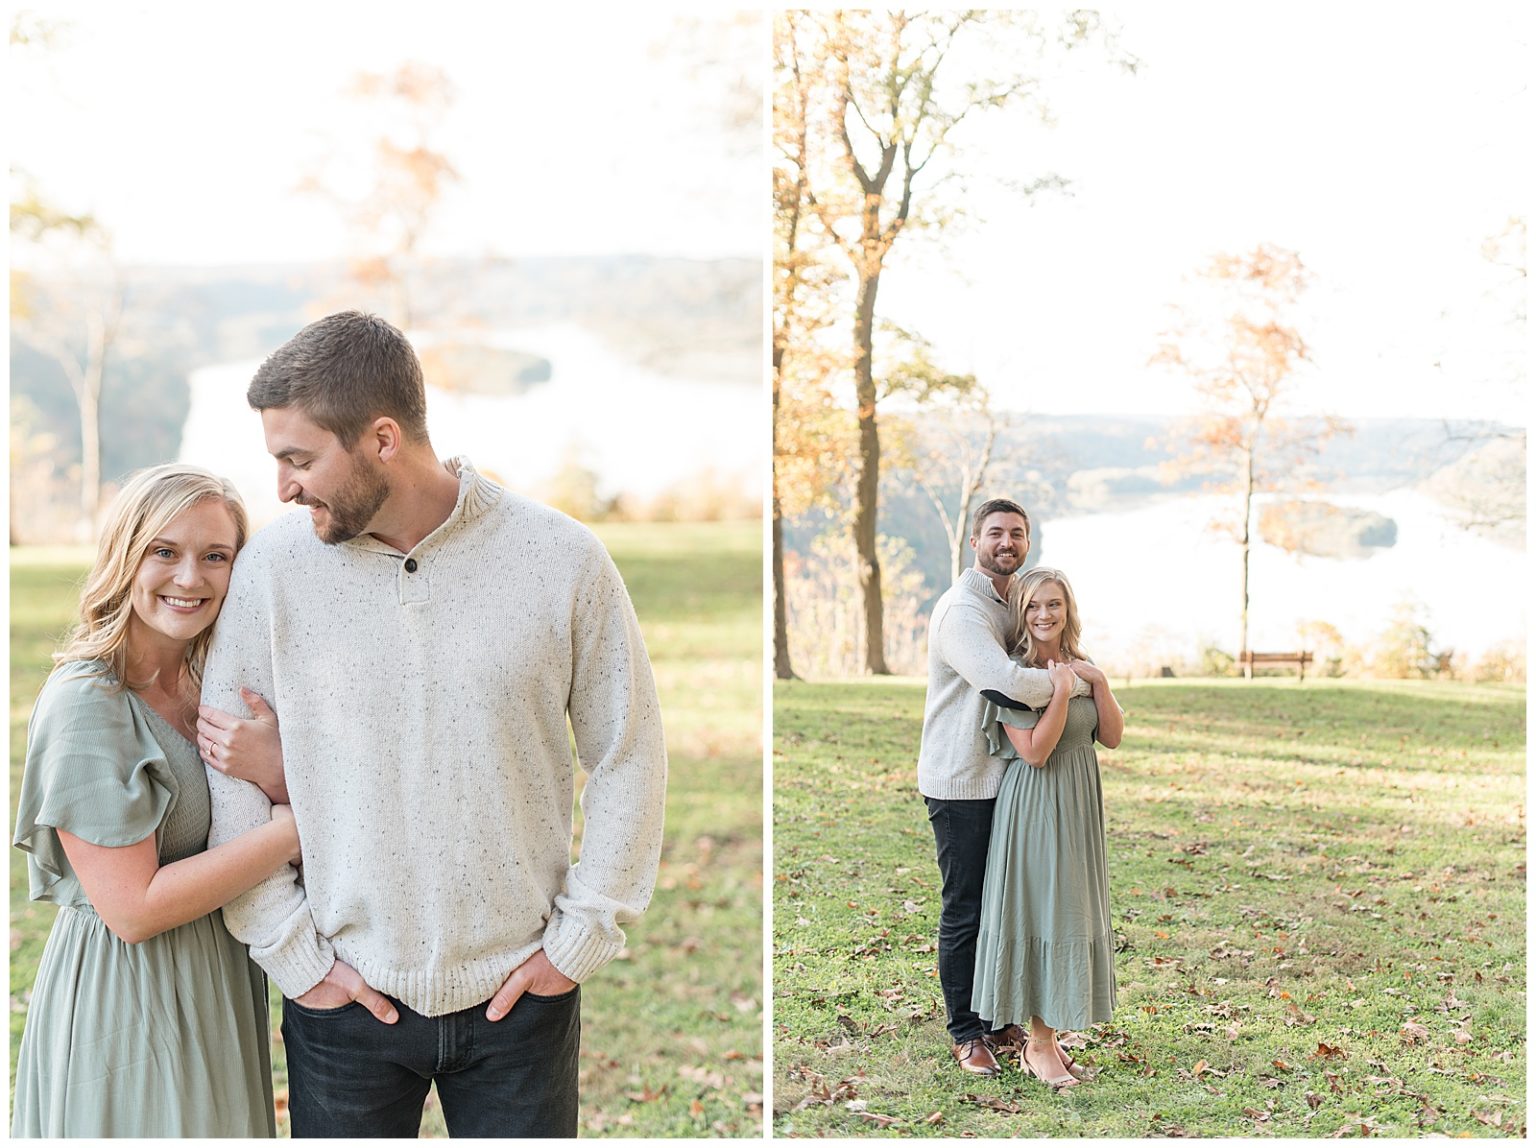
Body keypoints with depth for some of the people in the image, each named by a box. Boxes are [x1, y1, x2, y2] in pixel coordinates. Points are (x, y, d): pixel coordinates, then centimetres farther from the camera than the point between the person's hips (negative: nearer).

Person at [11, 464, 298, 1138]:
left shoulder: (206, 681, 5)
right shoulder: (87, 702, -19)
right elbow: (133, 909, -23)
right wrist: (293, 829, -22)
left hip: (217, 982, 7)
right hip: (124, 1000, -7)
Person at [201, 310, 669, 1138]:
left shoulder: (562, 560, -8)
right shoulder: (274, 565, -6)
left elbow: (629, 758, 0)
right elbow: (227, 771, 0)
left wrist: (580, 939, -2)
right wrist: (293, 953, -2)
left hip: (518, 993, 0)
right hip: (343, 998, 1)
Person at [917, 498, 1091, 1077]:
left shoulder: (1014, 602, 14)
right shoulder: (962, 609, -18)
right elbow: (1007, 682, -31)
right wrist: (1079, 681, -18)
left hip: (1004, 777, 9)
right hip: (961, 783, -9)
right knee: (964, 911, 1)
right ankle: (965, 1033, 12)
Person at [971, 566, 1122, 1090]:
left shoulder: (1078, 665, 8)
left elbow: (1112, 737, 5)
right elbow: (1034, 751, -20)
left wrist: (1099, 681, -6)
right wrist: (1060, 690, -22)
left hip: (1079, 801, 7)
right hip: (1034, 805, -7)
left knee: (1069, 909, 10)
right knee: (1039, 912, -3)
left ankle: (1048, 1032, 20)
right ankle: (1039, 1043, 7)